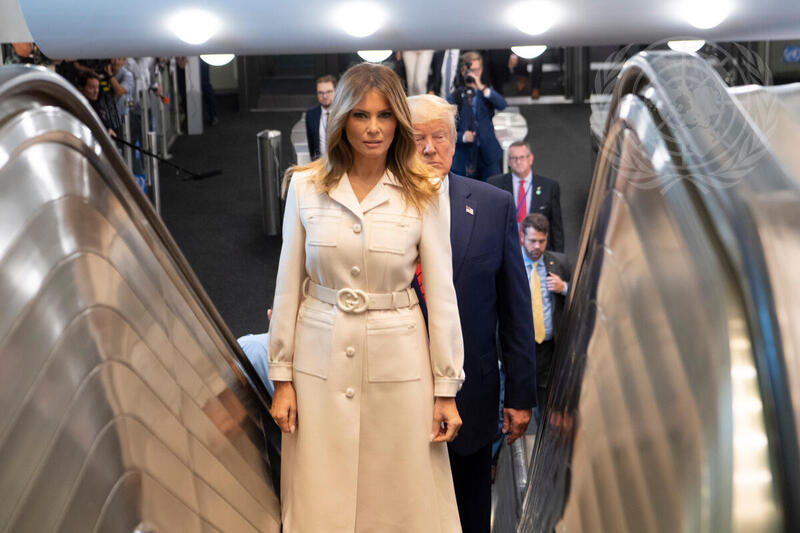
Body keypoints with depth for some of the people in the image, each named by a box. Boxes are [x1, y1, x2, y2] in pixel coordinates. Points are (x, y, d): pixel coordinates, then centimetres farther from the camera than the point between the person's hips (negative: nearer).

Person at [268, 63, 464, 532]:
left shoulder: (425, 194, -3)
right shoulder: (305, 186, 0)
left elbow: (442, 292, -2)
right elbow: (288, 286, 3)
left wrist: (446, 388, -2)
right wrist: (282, 376, 3)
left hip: (399, 363, -1)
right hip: (321, 359, 1)